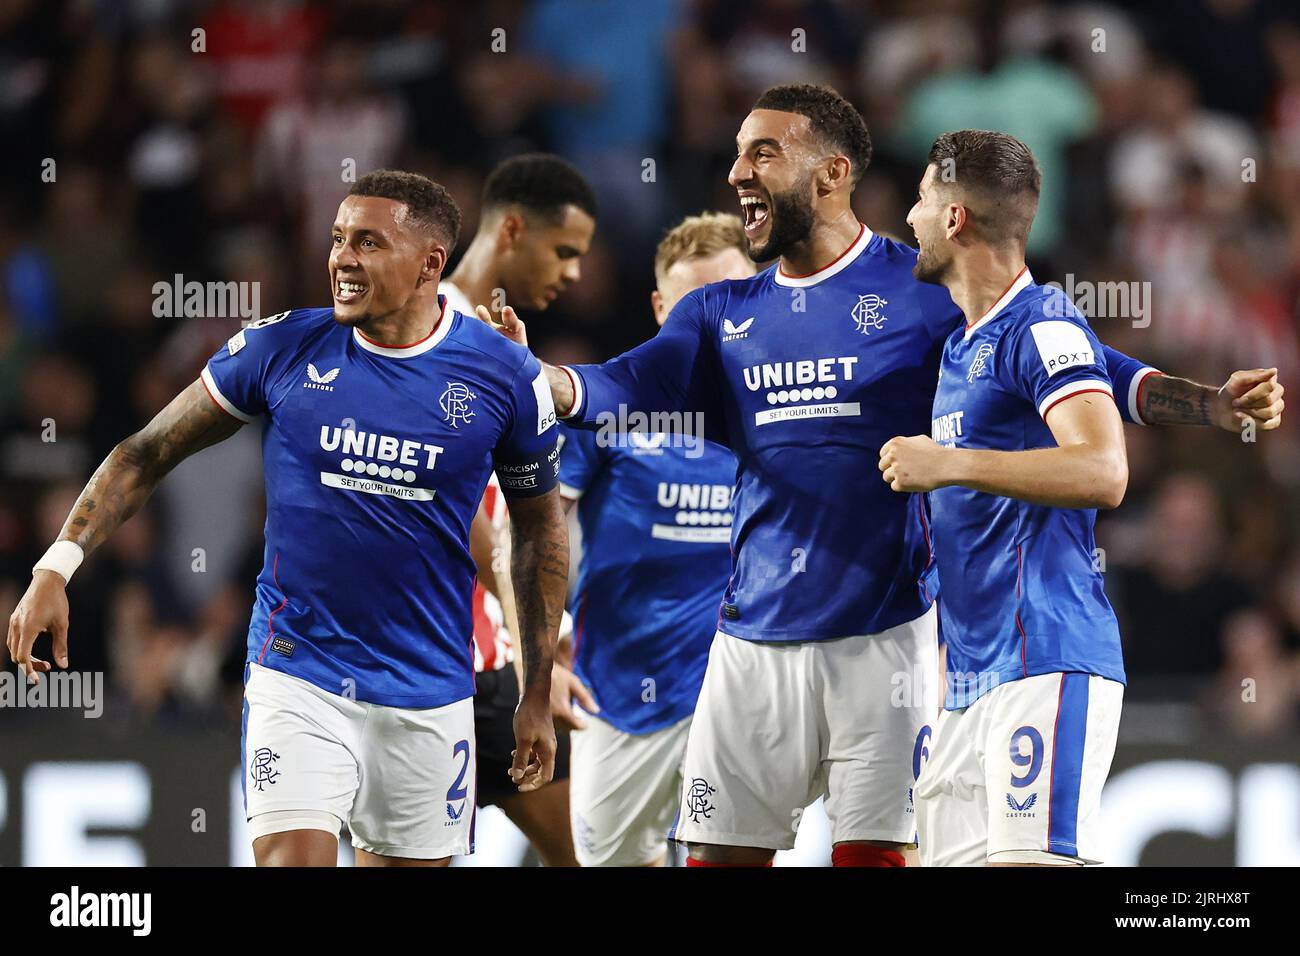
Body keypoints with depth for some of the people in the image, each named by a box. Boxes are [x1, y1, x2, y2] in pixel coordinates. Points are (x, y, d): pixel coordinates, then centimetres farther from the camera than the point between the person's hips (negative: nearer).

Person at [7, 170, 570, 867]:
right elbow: (147, 453, 4)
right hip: (297, 673, -1)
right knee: (291, 859, -18)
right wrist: (56, 567, -7)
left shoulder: (505, 377, -4)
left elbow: (541, 528, 9)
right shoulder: (283, 349, -4)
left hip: (429, 693, 1)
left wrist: (539, 697, 11)